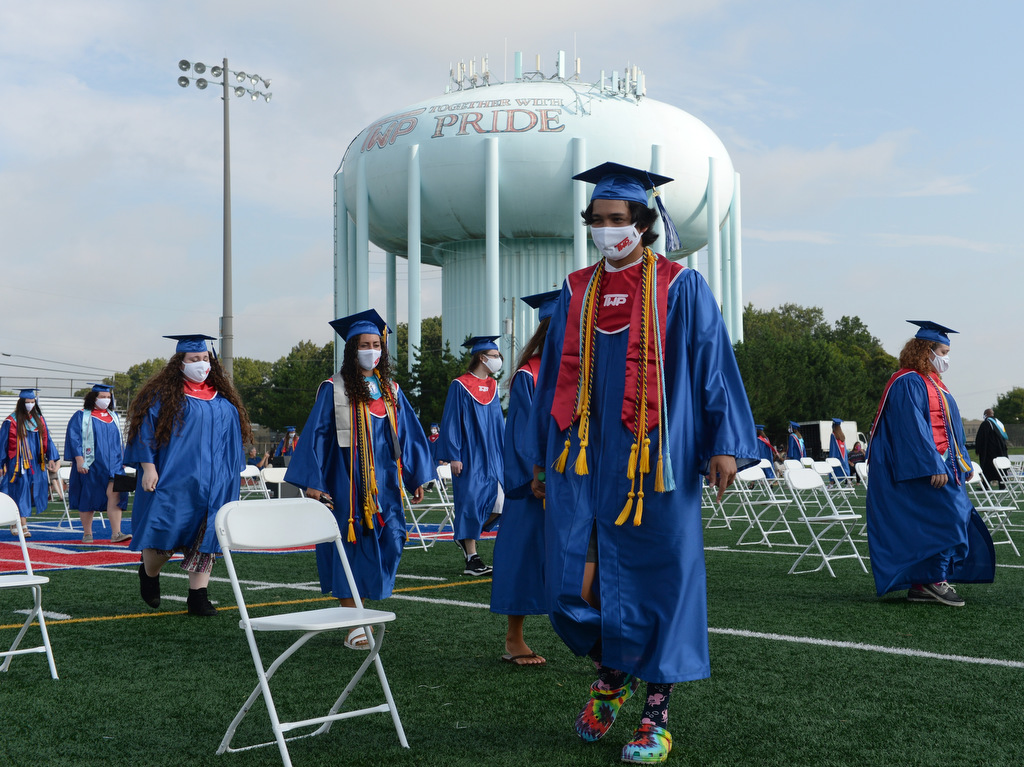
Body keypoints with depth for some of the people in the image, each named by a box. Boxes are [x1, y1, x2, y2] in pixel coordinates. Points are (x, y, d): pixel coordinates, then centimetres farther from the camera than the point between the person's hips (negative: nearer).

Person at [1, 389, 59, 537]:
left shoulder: (39, 419, 10)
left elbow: (46, 440, 11)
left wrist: (51, 458, 2)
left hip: (36, 463, 5)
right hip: (18, 463, -5)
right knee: (21, 491, -9)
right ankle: (23, 526, -7)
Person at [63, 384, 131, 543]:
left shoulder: (113, 416, 15)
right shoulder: (81, 416, 0)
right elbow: (74, 438, -5)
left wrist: (122, 460, 17)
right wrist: (79, 460, -14)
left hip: (113, 463, 3)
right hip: (90, 464, -3)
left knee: (115, 494, -12)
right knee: (88, 498, 3)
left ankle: (116, 533, -17)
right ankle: (87, 534, 14)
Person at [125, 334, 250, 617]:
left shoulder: (222, 399, 13)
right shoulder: (163, 394, -3)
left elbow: (232, 437, 19)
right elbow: (145, 429, -7)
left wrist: (230, 477, 16)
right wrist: (148, 467, -15)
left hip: (212, 484, 4)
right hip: (173, 481, -4)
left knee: (205, 537, 1)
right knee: (165, 534, -3)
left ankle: (198, 597, 6)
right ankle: (149, 574, 28)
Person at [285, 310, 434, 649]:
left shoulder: (391, 391, 12)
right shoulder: (334, 390, -1)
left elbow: (409, 434, 14)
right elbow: (316, 435, -4)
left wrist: (417, 478, 8)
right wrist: (312, 481, -11)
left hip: (384, 483, 4)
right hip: (347, 483, -4)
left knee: (391, 542, -4)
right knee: (351, 548, -3)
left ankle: (359, 603, 17)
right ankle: (354, 628, 3)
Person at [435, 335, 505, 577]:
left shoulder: (492, 386, 13)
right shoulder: (460, 386, -6)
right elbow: (451, 422, -8)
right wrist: (453, 456, -13)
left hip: (491, 456, 6)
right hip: (469, 456, -6)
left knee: (499, 504, -5)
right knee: (471, 504, -3)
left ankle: (466, 536, 16)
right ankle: (472, 558, 5)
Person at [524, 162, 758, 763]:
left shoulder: (680, 287, 0)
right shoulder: (576, 293, 12)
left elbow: (714, 367, -3)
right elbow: (553, 377, 17)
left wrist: (725, 444, -11)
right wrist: (541, 458, 18)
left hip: (653, 459, -4)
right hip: (583, 461, 4)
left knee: (655, 580, 1)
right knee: (574, 583, 2)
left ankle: (657, 714, 13)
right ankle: (612, 672, 30)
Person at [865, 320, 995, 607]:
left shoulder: (933, 382, 19)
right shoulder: (908, 383, -13)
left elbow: (949, 426, 23)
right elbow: (913, 427, -21)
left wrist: (962, 462, 19)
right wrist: (932, 467, -25)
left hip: (941, 464, 10)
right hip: (920, 466, -10)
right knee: (945, 518, -14)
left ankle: (921, 584, 10)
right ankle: (934, 579, -7)